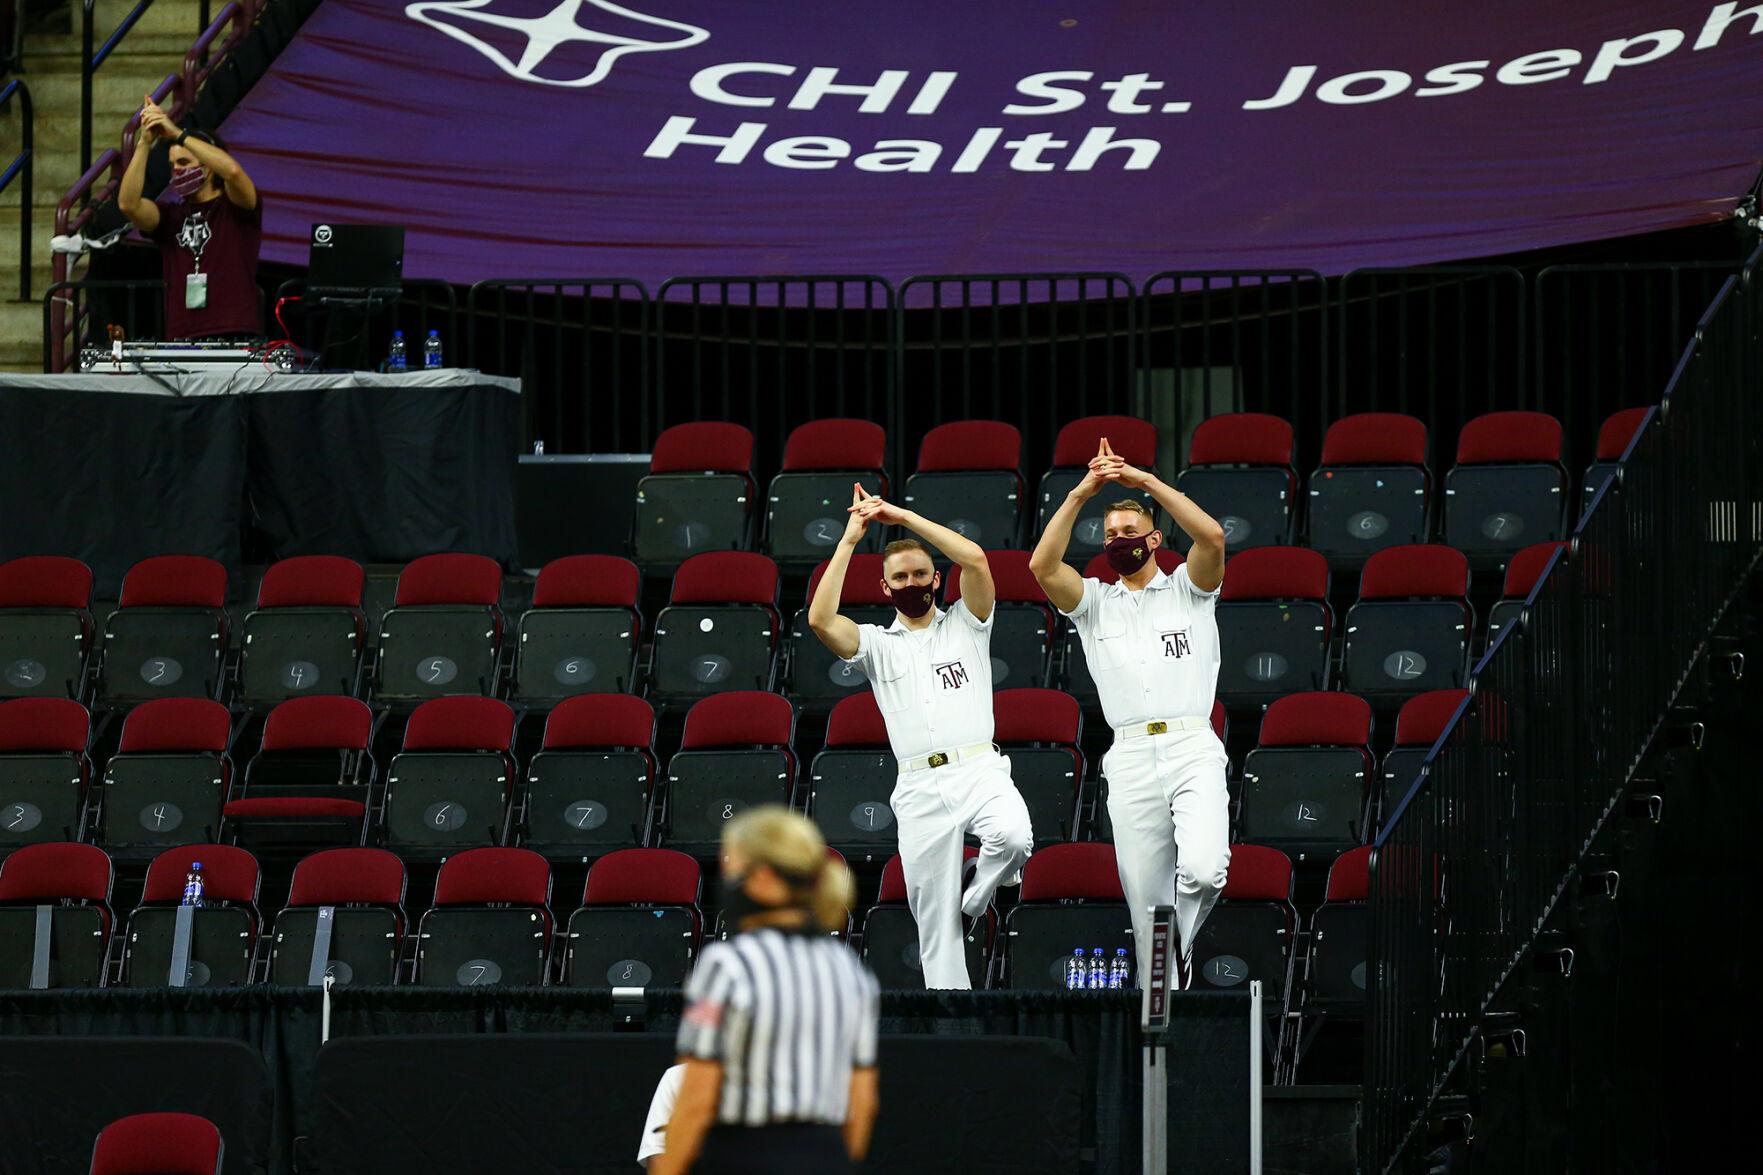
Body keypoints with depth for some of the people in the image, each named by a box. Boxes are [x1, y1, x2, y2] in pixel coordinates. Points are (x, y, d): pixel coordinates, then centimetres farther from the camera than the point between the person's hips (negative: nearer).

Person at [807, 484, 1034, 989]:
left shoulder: (965, 625, 13)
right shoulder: (876, 643, 14)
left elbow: (975, 559, -4)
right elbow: (820, 619, -5)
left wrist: (903, 516, -1)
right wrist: (849, 539, -4)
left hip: (979, 772, -1)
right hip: (919, 790, 1)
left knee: (1013, 835, -33)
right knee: (935, 925, -1)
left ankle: (977, 900, -2)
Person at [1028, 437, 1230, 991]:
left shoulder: (1188, 588, 12)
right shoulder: (1094, 601, 17)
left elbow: (1212, 536, -8)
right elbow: (1043, 565, -2)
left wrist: (1147, 482, -9)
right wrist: (1081, 493, -8)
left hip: (1193, 750, -2)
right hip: (1131, 759, 2)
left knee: (1203, 871, -23)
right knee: (1146, 899, 0)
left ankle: (1182, 942, 6)